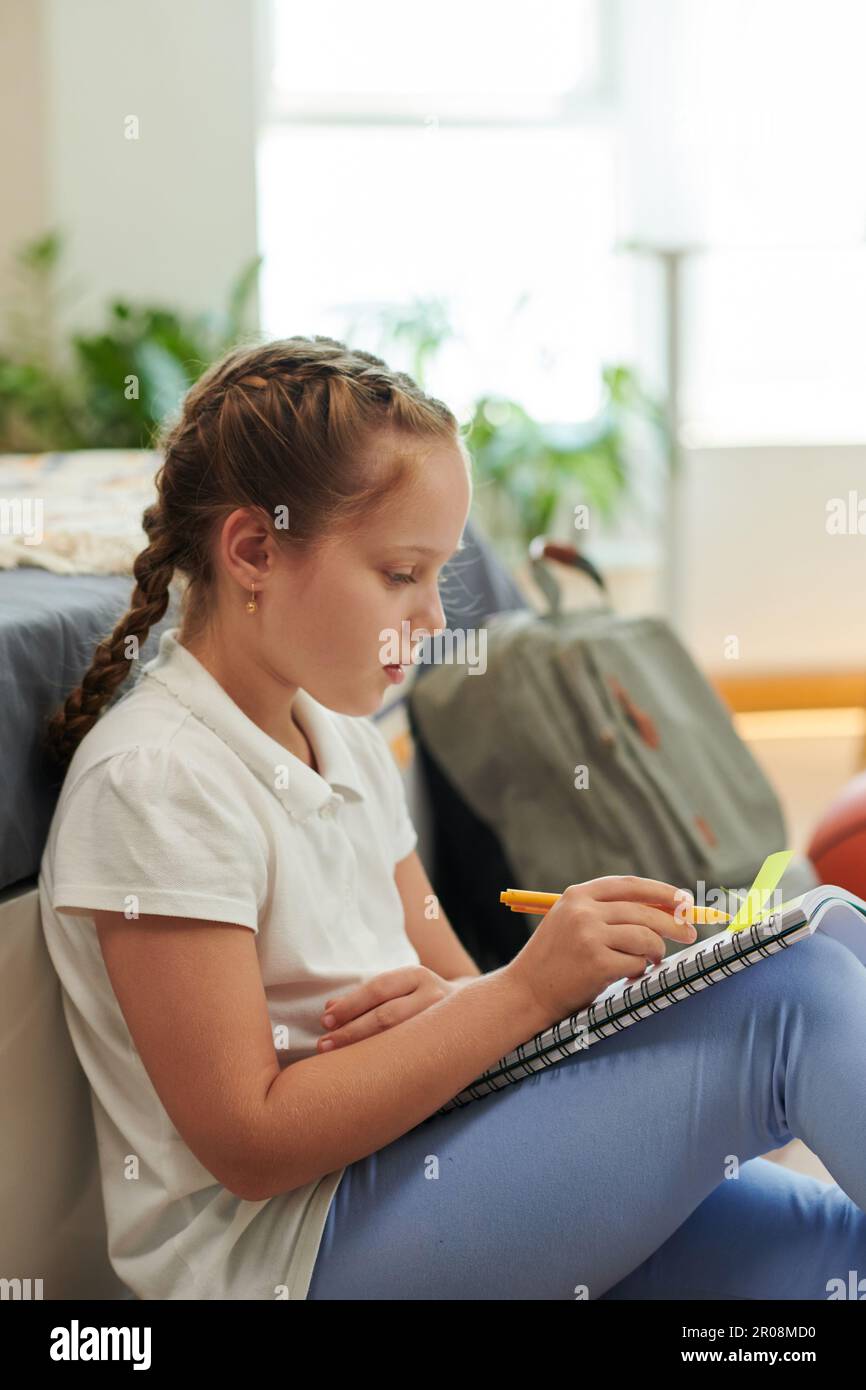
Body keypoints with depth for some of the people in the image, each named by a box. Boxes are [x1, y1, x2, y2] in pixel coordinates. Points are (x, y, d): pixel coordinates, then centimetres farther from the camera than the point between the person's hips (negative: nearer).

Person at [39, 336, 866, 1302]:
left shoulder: (343, 741, 12)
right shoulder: (154, 784, -16)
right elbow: (249, 1142, -18)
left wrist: (449, 1003, -10)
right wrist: (524, 990, -22)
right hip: (277, 1250, -8)